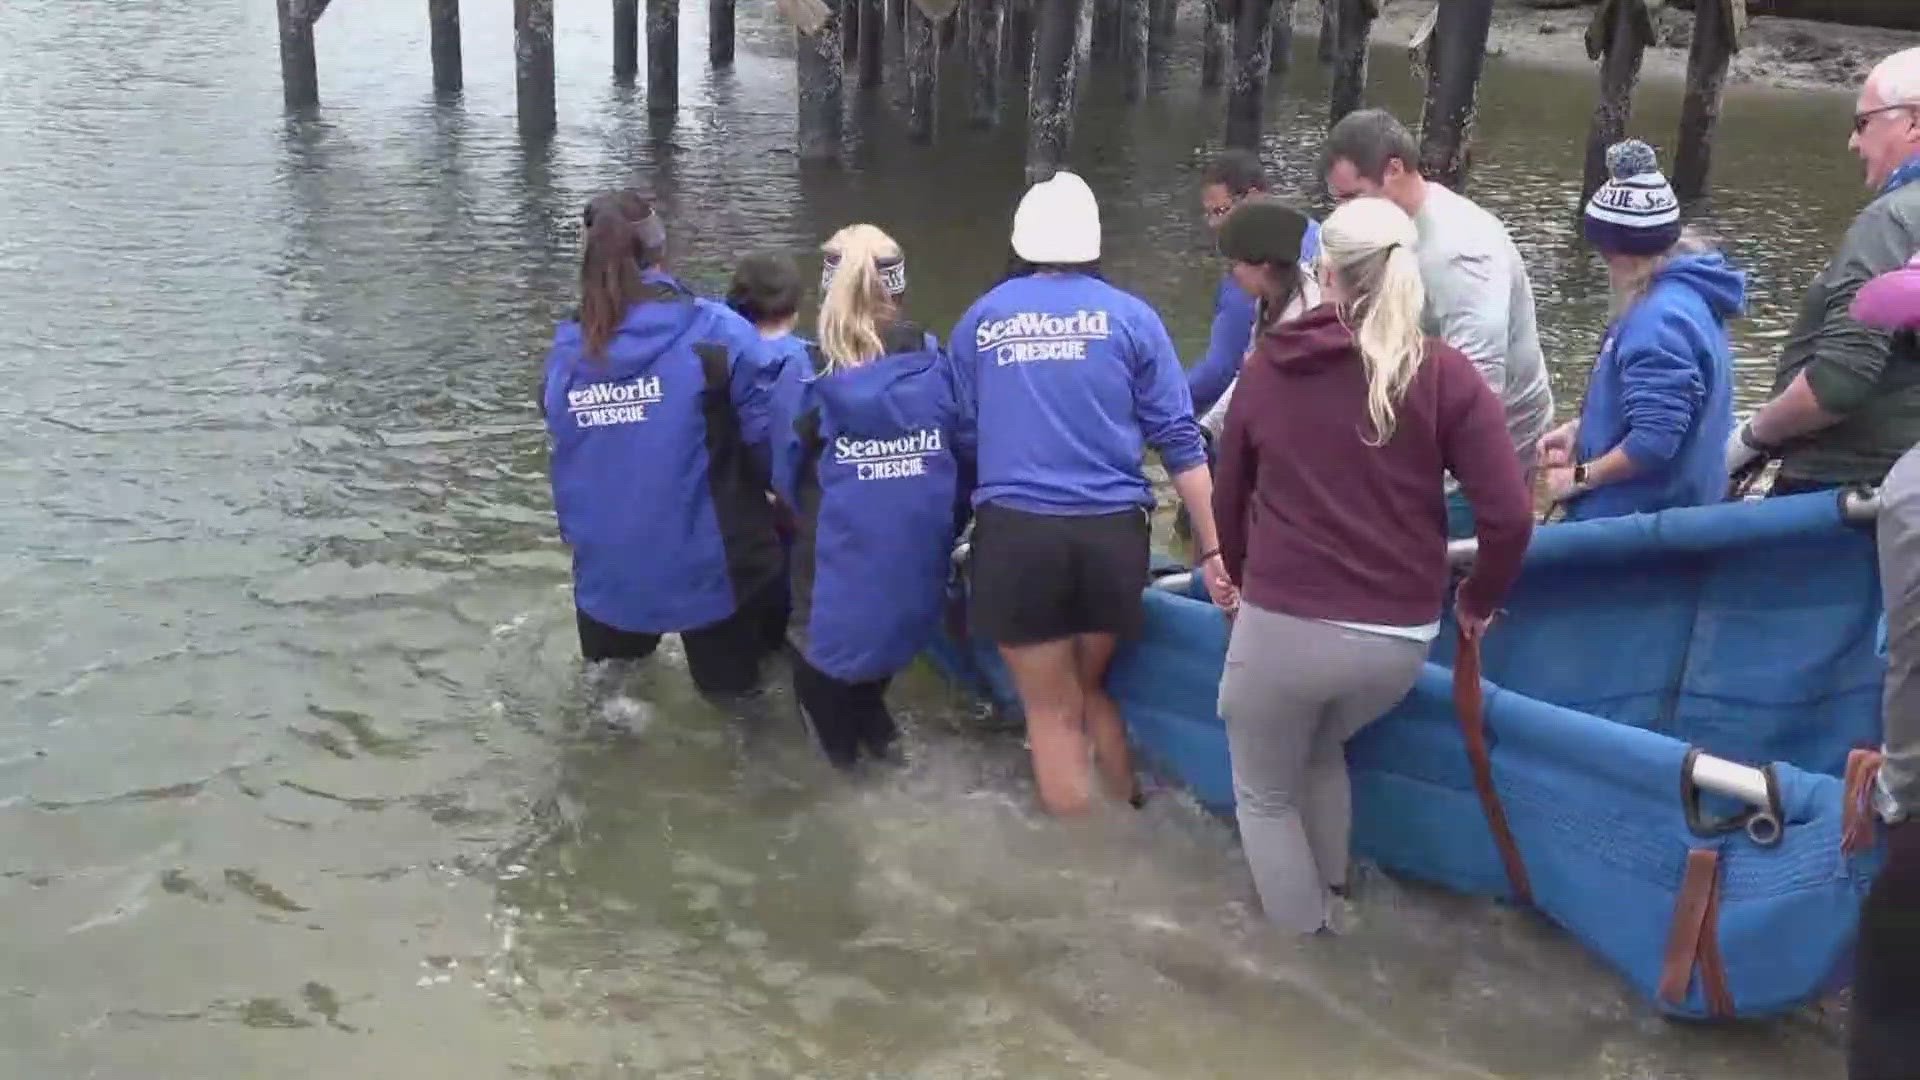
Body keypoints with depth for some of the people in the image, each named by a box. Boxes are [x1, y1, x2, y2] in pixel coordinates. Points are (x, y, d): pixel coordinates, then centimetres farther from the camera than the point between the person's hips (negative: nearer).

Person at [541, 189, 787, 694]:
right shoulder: (716, 334, -15)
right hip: (711, 571, -3)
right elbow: (769, 439, -15)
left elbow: (568, 458, 4)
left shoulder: (565, 350, -3)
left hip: (606, 574, 3)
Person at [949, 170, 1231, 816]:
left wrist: (968, 519, 33)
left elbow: (961, 433, 18)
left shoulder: (980, 320, 11)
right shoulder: (1131, 317, 7)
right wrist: (1212, 548, 3)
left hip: (1016, 532, -1)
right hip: (1111, 531, 1)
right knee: (1092, 690, 22)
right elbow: (1179, 440, 3)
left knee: (1053, 711, 11)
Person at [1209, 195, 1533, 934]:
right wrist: (1479, 601, 9)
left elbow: (1229, 498, 14)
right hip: (1397, 636, 2)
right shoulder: (1445, 373, -3)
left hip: (1283, 623, -2)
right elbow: (1509, 517, -10)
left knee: (1265, 792, 21)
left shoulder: (1268, 366, 2)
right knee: (1321, 748, 33)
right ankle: (1327, 902, 40)